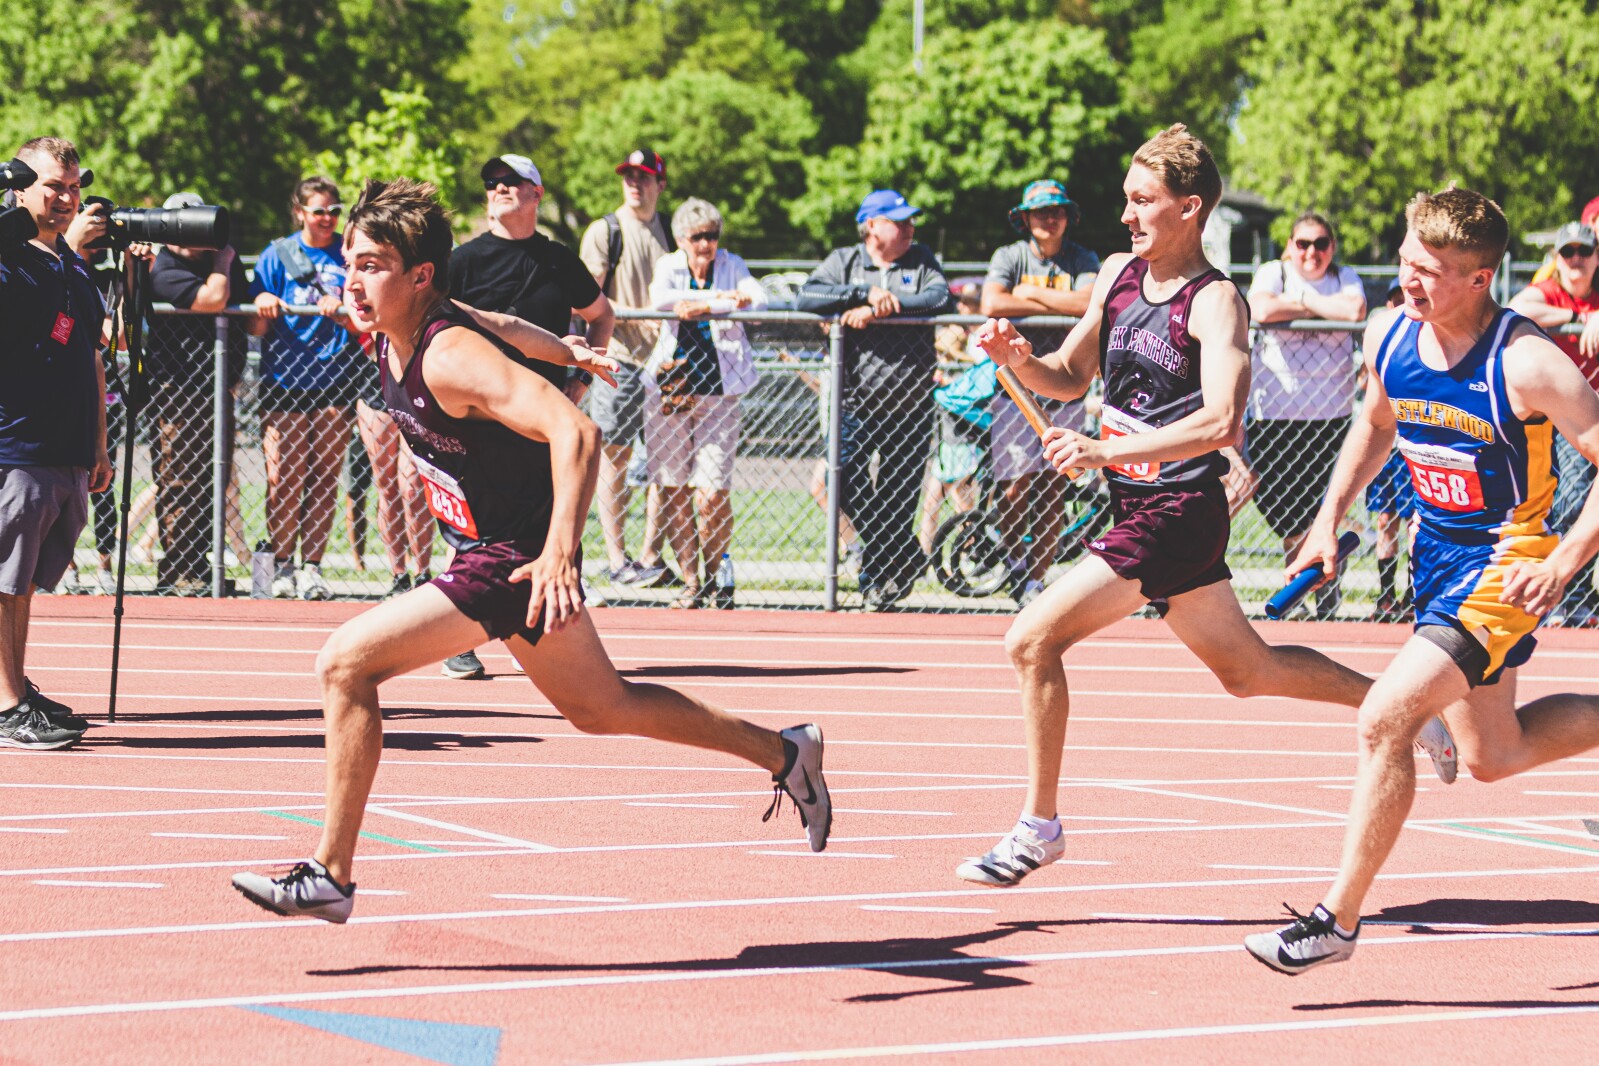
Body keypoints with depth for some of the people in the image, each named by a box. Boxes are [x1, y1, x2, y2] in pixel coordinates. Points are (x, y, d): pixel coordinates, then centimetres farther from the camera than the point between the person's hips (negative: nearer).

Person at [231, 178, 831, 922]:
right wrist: (568, 352, 39)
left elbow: (575, 434, -36)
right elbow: (503, 328, 20)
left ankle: (330, 876, -9)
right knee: (601, 708, 25)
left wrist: (561, 550, -45)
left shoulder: (451, 358, -27)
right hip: (485, 548, 10)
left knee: (345, 664, -16)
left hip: (518, 561, -10)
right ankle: (784, 753, 40)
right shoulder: (392, 337, -1)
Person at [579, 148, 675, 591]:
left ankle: (650, 556, 8)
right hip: (619, 358, -4)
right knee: (614, 459, -2)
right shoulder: (604, 231, 0)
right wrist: (638, 316, -17)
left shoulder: (668, 231, 14)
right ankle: (616, 558, 2)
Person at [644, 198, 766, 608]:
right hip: (667, 390, 1)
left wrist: (705, 306, -23)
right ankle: (690, 582, 8)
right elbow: (660, 298, -15)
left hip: (718, 394, -1)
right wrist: (728, 298, -18)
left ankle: (717, 574, 12)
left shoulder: (732, 266, 7)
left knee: (712, 494, -9)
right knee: (673, 493, -1)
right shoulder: (669, 266, 8)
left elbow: (759, 300, -12)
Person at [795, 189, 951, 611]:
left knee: (898, 496, 1)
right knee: (848, 485, -11)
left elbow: (940, 296, -11)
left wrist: (880, 310, -19)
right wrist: (865, 294, -19)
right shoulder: (843, 261, 7)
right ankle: (905, 559, 11)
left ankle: (881, 577, 22)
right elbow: (806, 297, -9)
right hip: (856, 400, 0)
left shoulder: (921, 260, 9)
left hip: (910, 405, 0)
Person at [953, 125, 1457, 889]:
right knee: (1247, 670, 21)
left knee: (1032, 640, -12)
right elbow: (1070, 378, 17)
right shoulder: (1117, 274, 8)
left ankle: (1038, 827, -1)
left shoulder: (1215, 303, -15)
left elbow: (1220, 422, -28)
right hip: (1136, 506, 9)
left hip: (1177, 512, -9)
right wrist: (1018, 358, -4)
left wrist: (1105, 450, -32)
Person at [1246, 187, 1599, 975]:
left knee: (1384, 718, -20)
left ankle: (1338, 920, -9)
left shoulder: (1525, 364, -23)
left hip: (1503, 567, -8)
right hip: (1436, 555, 8)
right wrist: (1330, 518, 10)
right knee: (1491, 758, 18)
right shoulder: (1388, 339, -4)